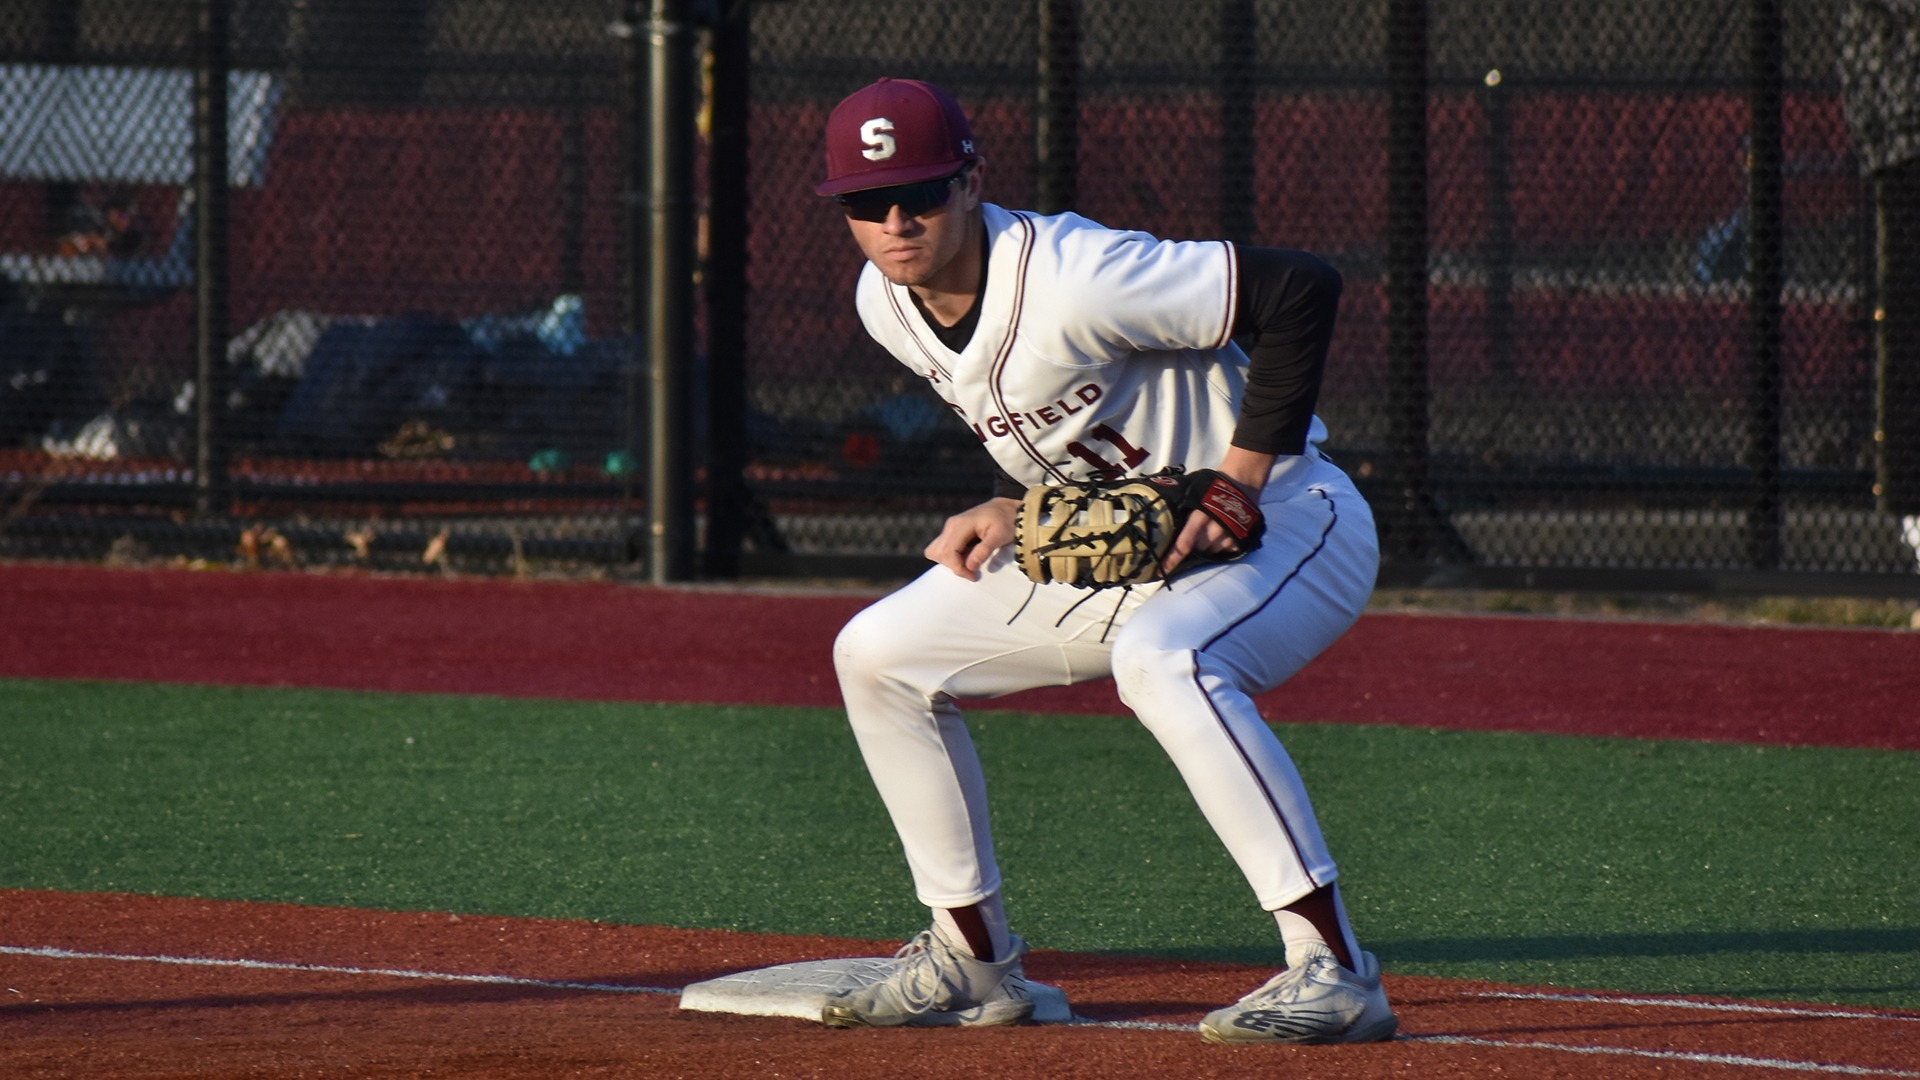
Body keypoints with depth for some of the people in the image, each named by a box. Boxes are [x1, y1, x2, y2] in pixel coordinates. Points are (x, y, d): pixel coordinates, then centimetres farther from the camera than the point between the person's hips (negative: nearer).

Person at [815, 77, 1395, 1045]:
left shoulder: (1072, 279, -30)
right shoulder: (886, 303, -4)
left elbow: (1301, 287, -30)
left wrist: (1242, 481, -27)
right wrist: (1012, 508, -5)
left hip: (1288, 524, -9)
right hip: (1106, 549, 9)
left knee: (1160, 661, -40)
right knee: (877, 655, 6)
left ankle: (1333, 972, -37)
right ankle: (972, 960, 14)